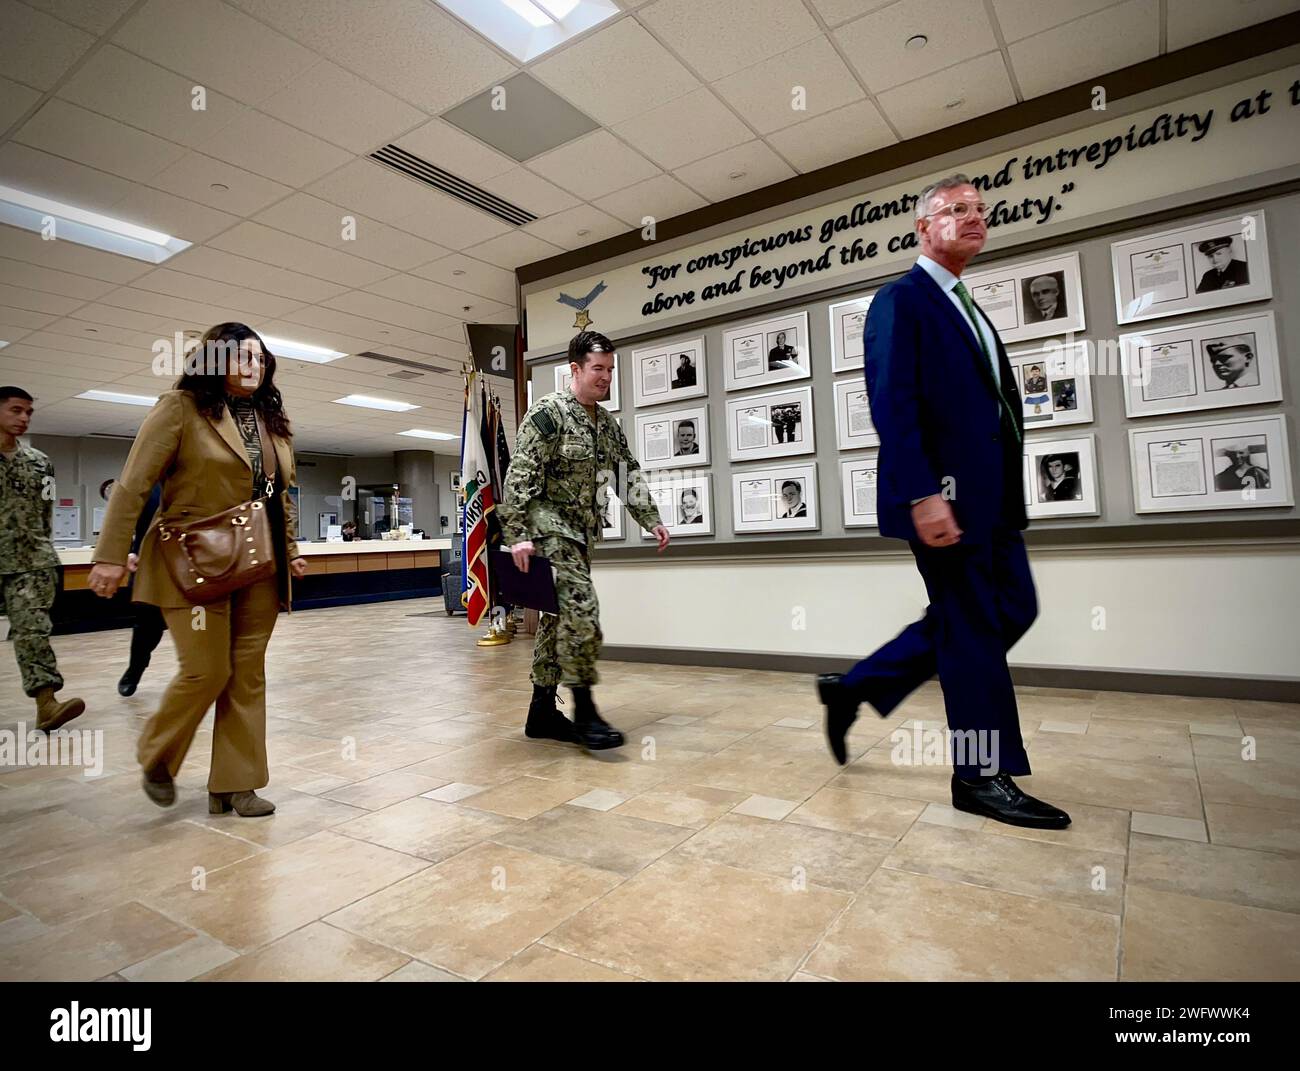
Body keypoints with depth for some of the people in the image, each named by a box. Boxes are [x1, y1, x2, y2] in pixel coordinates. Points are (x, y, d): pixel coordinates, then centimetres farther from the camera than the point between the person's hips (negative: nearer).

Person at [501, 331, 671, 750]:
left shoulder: (606, 423, 13)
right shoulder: (547, 412, -11)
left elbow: (629, 472, 15)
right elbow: (520, 475, -17)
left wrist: (651, 520, 7)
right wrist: (517, 535, -23)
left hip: (582, 531, 8)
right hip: (549, 526, -8)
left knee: (559, 615, 10)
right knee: (580, 610, -15)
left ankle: (542, 711, 19)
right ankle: (584, 712, -4)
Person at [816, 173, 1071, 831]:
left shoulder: (968, 309, 24)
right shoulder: (901, 301, -4)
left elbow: (995, 403, 21)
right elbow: (892, 404, -16)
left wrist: (1009, 496, 16)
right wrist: (922, 495, -24)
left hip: (989, 496, 10)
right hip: (943, 494, -10)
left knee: (1011, 611, 12)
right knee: (972, 626, -2)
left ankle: (853, 690, 19)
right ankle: (982, 777, 16)